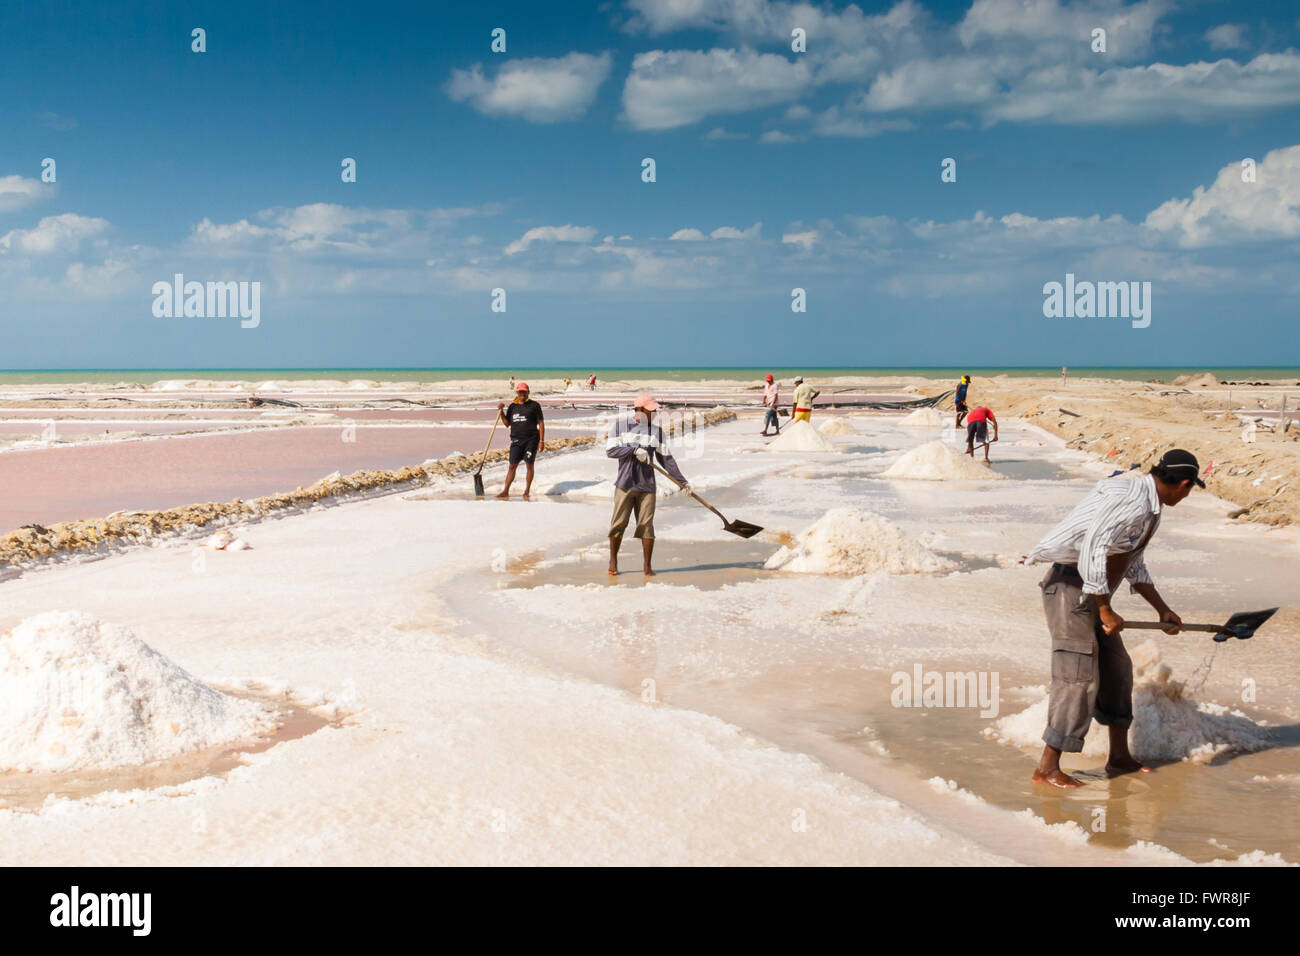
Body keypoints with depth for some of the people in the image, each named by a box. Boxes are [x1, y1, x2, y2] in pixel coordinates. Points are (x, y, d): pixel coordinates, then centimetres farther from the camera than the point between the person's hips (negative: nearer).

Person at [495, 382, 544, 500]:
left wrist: (542, 440, -6)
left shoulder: (534, 405, 3)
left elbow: (541, 423, 1)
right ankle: (505, 491, 1)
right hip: (516, 440, 3)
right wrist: (501, 411, 1)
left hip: (531, 439, -3)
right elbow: (507, 423, 16)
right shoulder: (513, 406, 14)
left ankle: (526, 492, 4)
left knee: (529, 464, -4)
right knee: (512, 465, 0)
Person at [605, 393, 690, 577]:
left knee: (647, 525, -1)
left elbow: (666, 459, 8)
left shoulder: (656, 431, 5)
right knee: (619, 523, 2)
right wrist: (634, 450, -17)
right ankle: (613, 561, 17)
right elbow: (610, 450, -7)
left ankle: (647, 566, 7)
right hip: (625, 484, -1)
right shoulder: (621, 425, 1)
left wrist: (682, 481, 5)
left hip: (647, 485, 1)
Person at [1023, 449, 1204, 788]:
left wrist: (1163, 610, 20)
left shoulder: (1150, 508, 12)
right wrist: (1106, 610, -24)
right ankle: (1047, 768, -7)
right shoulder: (1131, 499, -21)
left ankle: (1119, 757, 28)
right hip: (1071, 586, -11)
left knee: (1116, 668, 16)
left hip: (1092, 593, 11)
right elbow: (1092, 550, -28)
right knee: (1079, 677, -11)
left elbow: (1134, 567, 21)